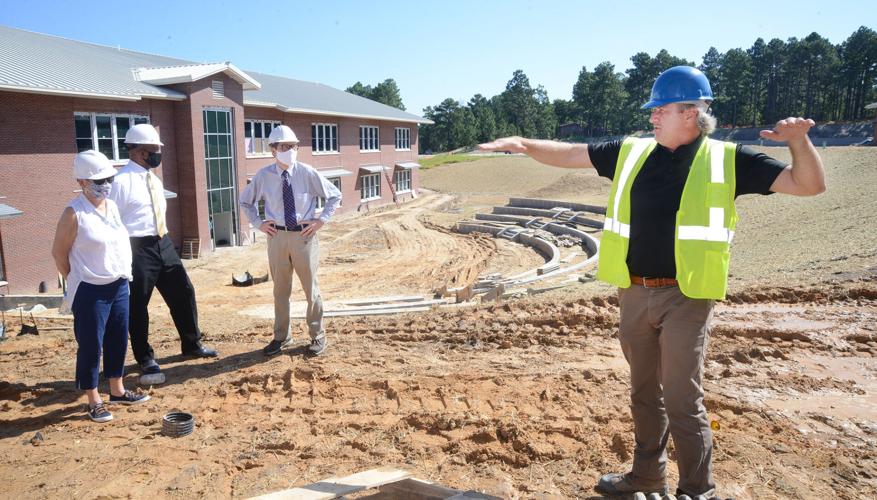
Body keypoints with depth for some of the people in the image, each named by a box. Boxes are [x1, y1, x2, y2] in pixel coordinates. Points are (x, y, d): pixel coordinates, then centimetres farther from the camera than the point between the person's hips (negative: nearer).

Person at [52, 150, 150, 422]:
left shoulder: (112, 206, 7)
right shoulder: (74, 213, -15)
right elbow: (59, 252, -9)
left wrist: (123, 275, 13)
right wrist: (77, 282, -2)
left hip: (119, 286, 7)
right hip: (90, 292, -7)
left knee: (118, 340, 15)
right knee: (91, 346, 3)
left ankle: (117, 391, 30)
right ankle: (94, 401, 16)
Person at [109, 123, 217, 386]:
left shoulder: (154, 180, 13)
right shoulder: (121, 180, -13)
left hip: (163, 243, 8)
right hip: (137, 248, -8)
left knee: (183, 292, 14)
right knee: (137, 305, 5)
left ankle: (191, 345, 32)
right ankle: (146, 359, 21)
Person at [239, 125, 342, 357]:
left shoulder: (307, 173, -7)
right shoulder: (263, 176, -2)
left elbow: (335, 196, 2)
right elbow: (245, 201, 16)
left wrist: (321, 220, -5)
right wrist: (258, 223, 5)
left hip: (304, 235, -2)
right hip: (277, 236, 2)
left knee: (311, 287, 8)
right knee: (280, 289, 14)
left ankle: (317, 336, 24)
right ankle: (281, 337, 30)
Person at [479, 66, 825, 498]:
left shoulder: (727, 160, -4)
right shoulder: (631, 153, 6)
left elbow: (809, 185, -4)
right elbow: (568, 154, 10)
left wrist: (799, 141, -21)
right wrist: (524, 144, -2)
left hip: (685, 298, -4)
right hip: (634, 294, 5)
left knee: (682, 401, -1)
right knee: (644, 393, 18)